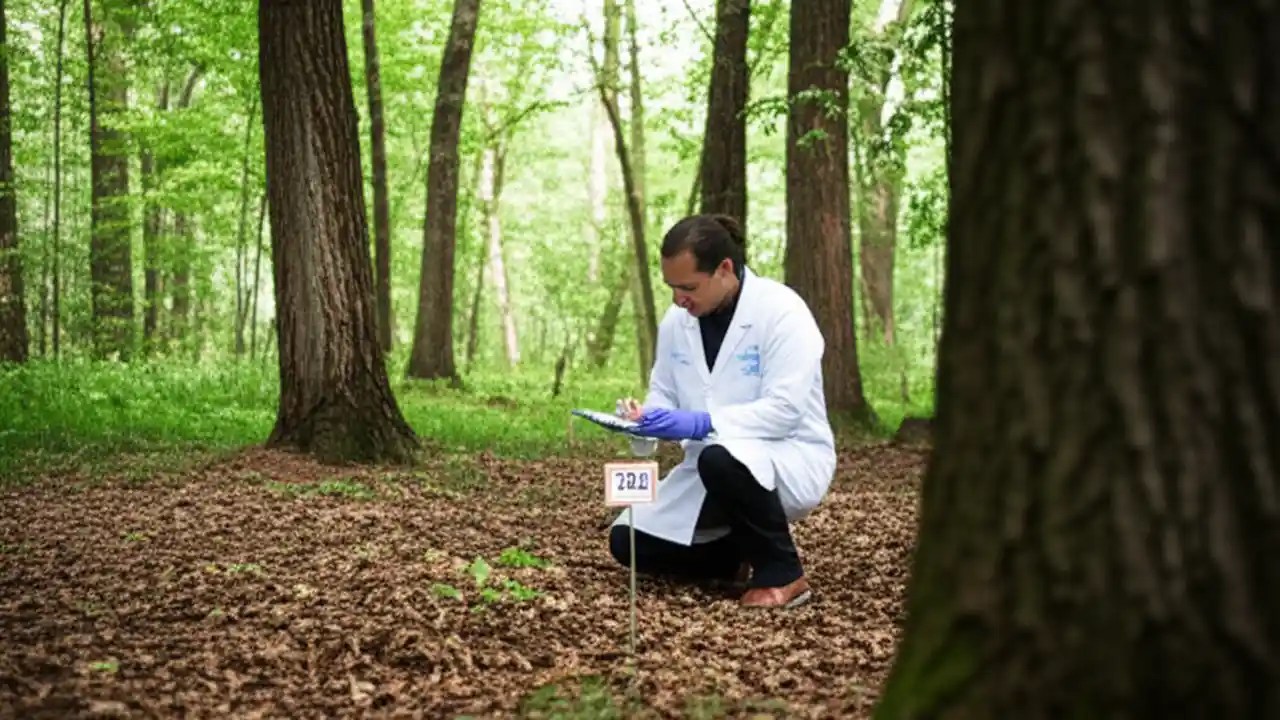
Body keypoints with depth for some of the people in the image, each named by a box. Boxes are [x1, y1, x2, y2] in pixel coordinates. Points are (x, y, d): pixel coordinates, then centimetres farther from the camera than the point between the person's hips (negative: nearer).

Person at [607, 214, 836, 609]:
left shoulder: (781, 311, -20)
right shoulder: (676, 320, 0)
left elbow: (784, 409, -26)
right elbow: (664, 393, 11)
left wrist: (702, 424, -35)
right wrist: (646, 418, -13)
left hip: (789, 458, -6)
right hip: (711, 463, 7)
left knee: (722, 459, -40)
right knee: (628, 541, -6)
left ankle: (781, 573, -16)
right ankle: (742, 557, 14)